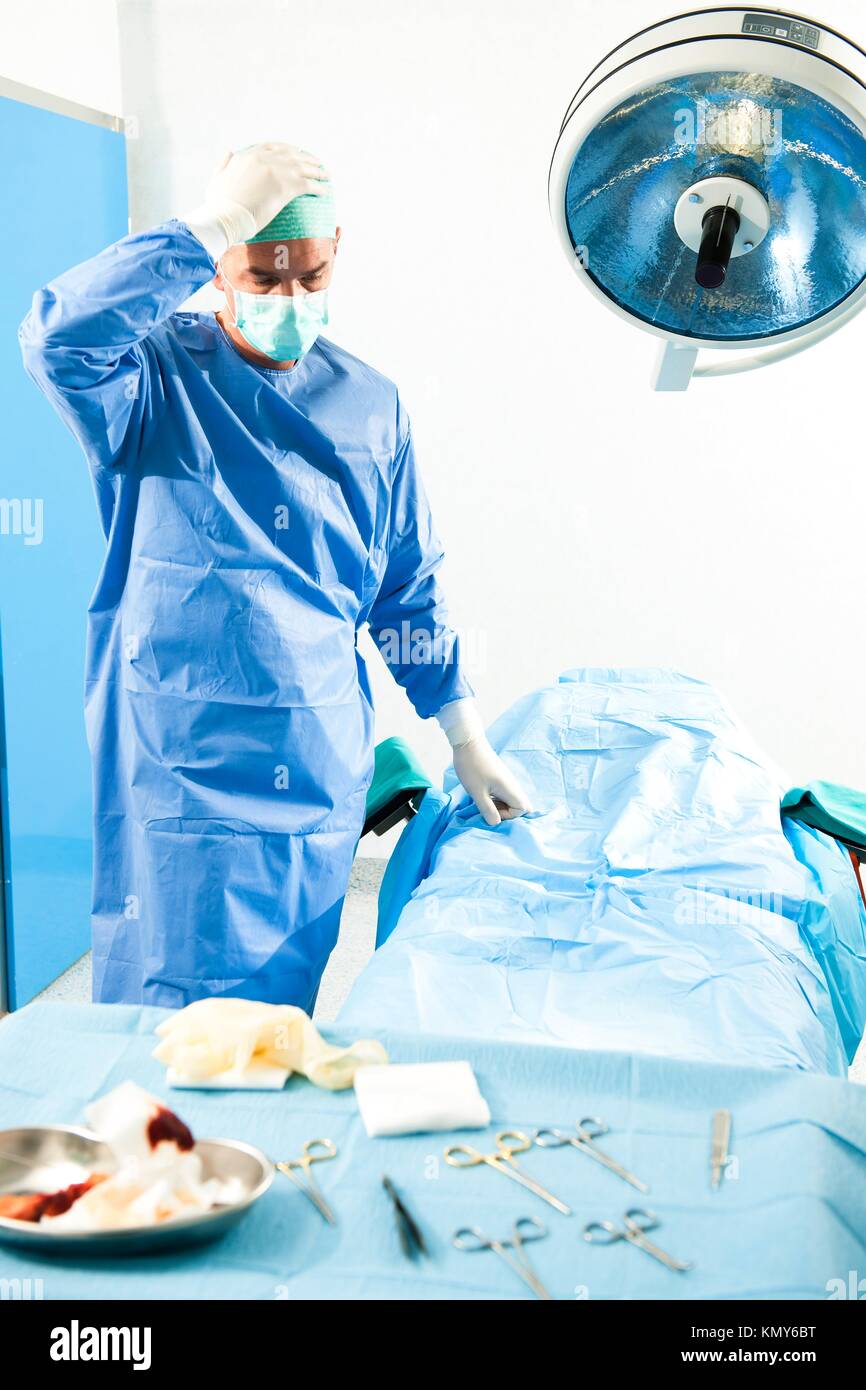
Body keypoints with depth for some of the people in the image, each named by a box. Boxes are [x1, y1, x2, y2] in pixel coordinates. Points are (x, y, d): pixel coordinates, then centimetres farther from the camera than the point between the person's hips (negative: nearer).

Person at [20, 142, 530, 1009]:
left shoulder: (369, 405, 9)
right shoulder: (158, 377, -3)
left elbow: (408, 587, 14)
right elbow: (58, 336, -27)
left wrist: (466, 736, 13)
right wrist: (208, 229, -23)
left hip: (321, 777, 4)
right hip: (179, 771, -3)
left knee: (281, 1030, 11)